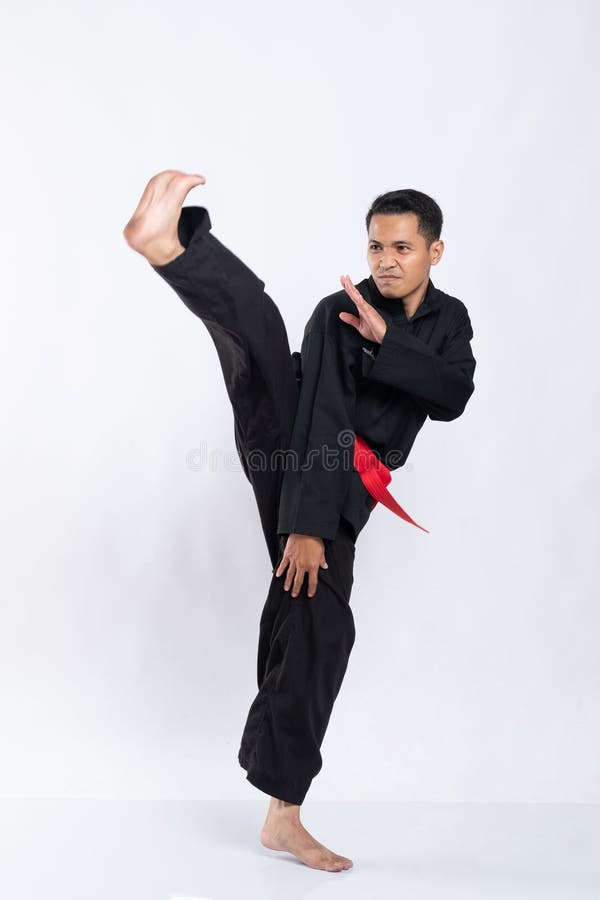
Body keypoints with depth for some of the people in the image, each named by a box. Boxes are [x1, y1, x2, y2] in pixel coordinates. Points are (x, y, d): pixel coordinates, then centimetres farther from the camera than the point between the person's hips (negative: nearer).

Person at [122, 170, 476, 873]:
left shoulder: (449, 321, 9)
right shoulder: (338, 313, -7)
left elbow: (452, 398, -10)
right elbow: (322, 416, -19)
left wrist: (384, 340, -23)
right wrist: (304, 523, -27)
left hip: (339, 494, 4)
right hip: (283, 448, -3)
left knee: (319, 631, -1)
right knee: (259, 326, -28)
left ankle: (283, 813, 7)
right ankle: (167, 243, -58)